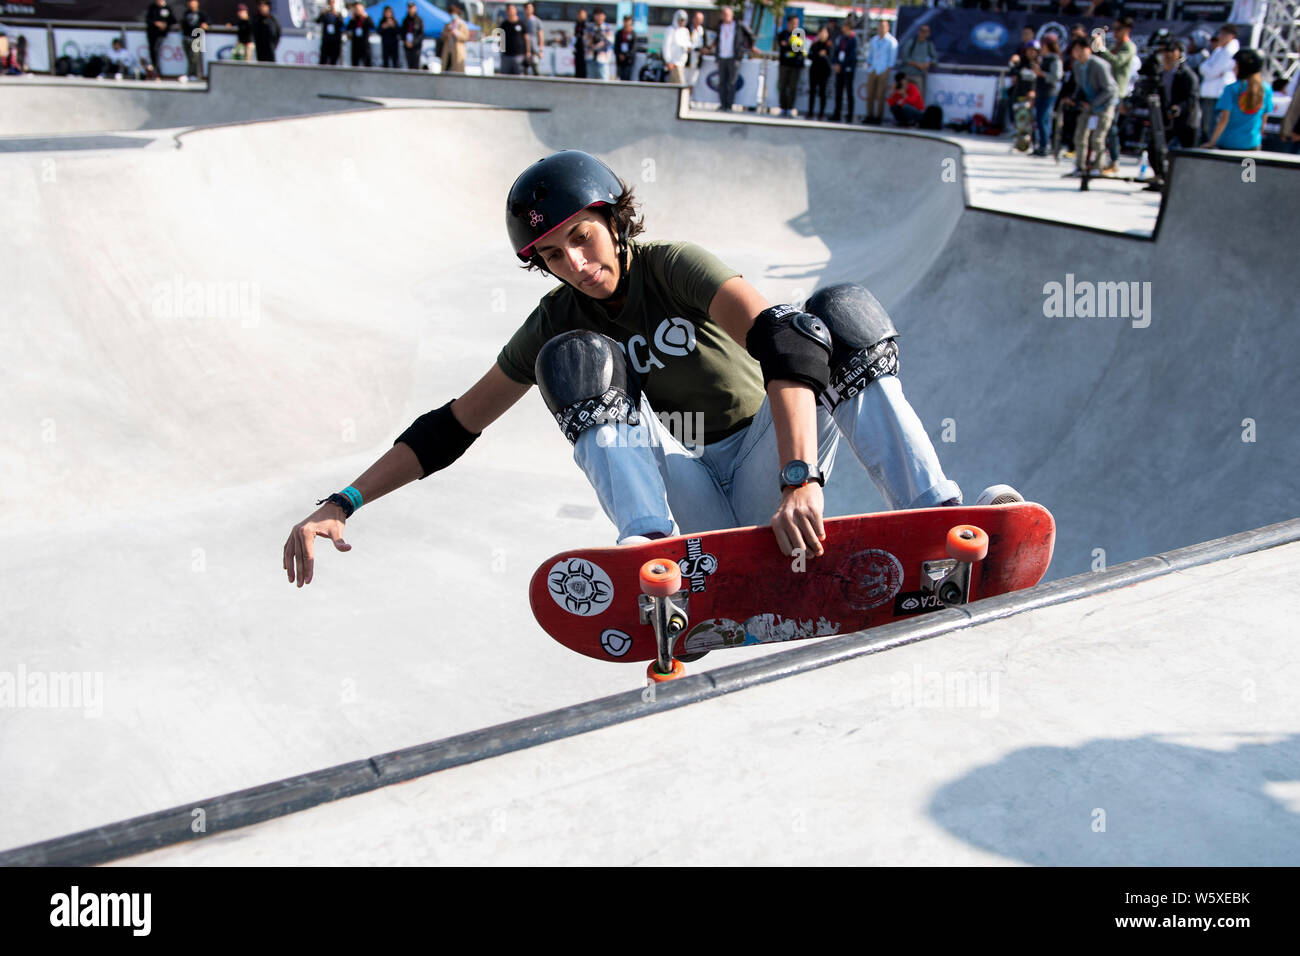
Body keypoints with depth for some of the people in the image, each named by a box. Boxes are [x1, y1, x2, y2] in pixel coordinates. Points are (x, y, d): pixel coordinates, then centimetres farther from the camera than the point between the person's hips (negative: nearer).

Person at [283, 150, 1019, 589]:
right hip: (690, 516, 2)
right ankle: (652, 545, -40)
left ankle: (935, 515, -34)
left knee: (847, 312, -21)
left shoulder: (674, 266, -10)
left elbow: (784, 343, -27)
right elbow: (451, 428, 4)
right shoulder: (555, 324, 2)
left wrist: (801, 480, -44)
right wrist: (342, 504, -6)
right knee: (578, 360, -18)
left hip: (765, 489, -1)